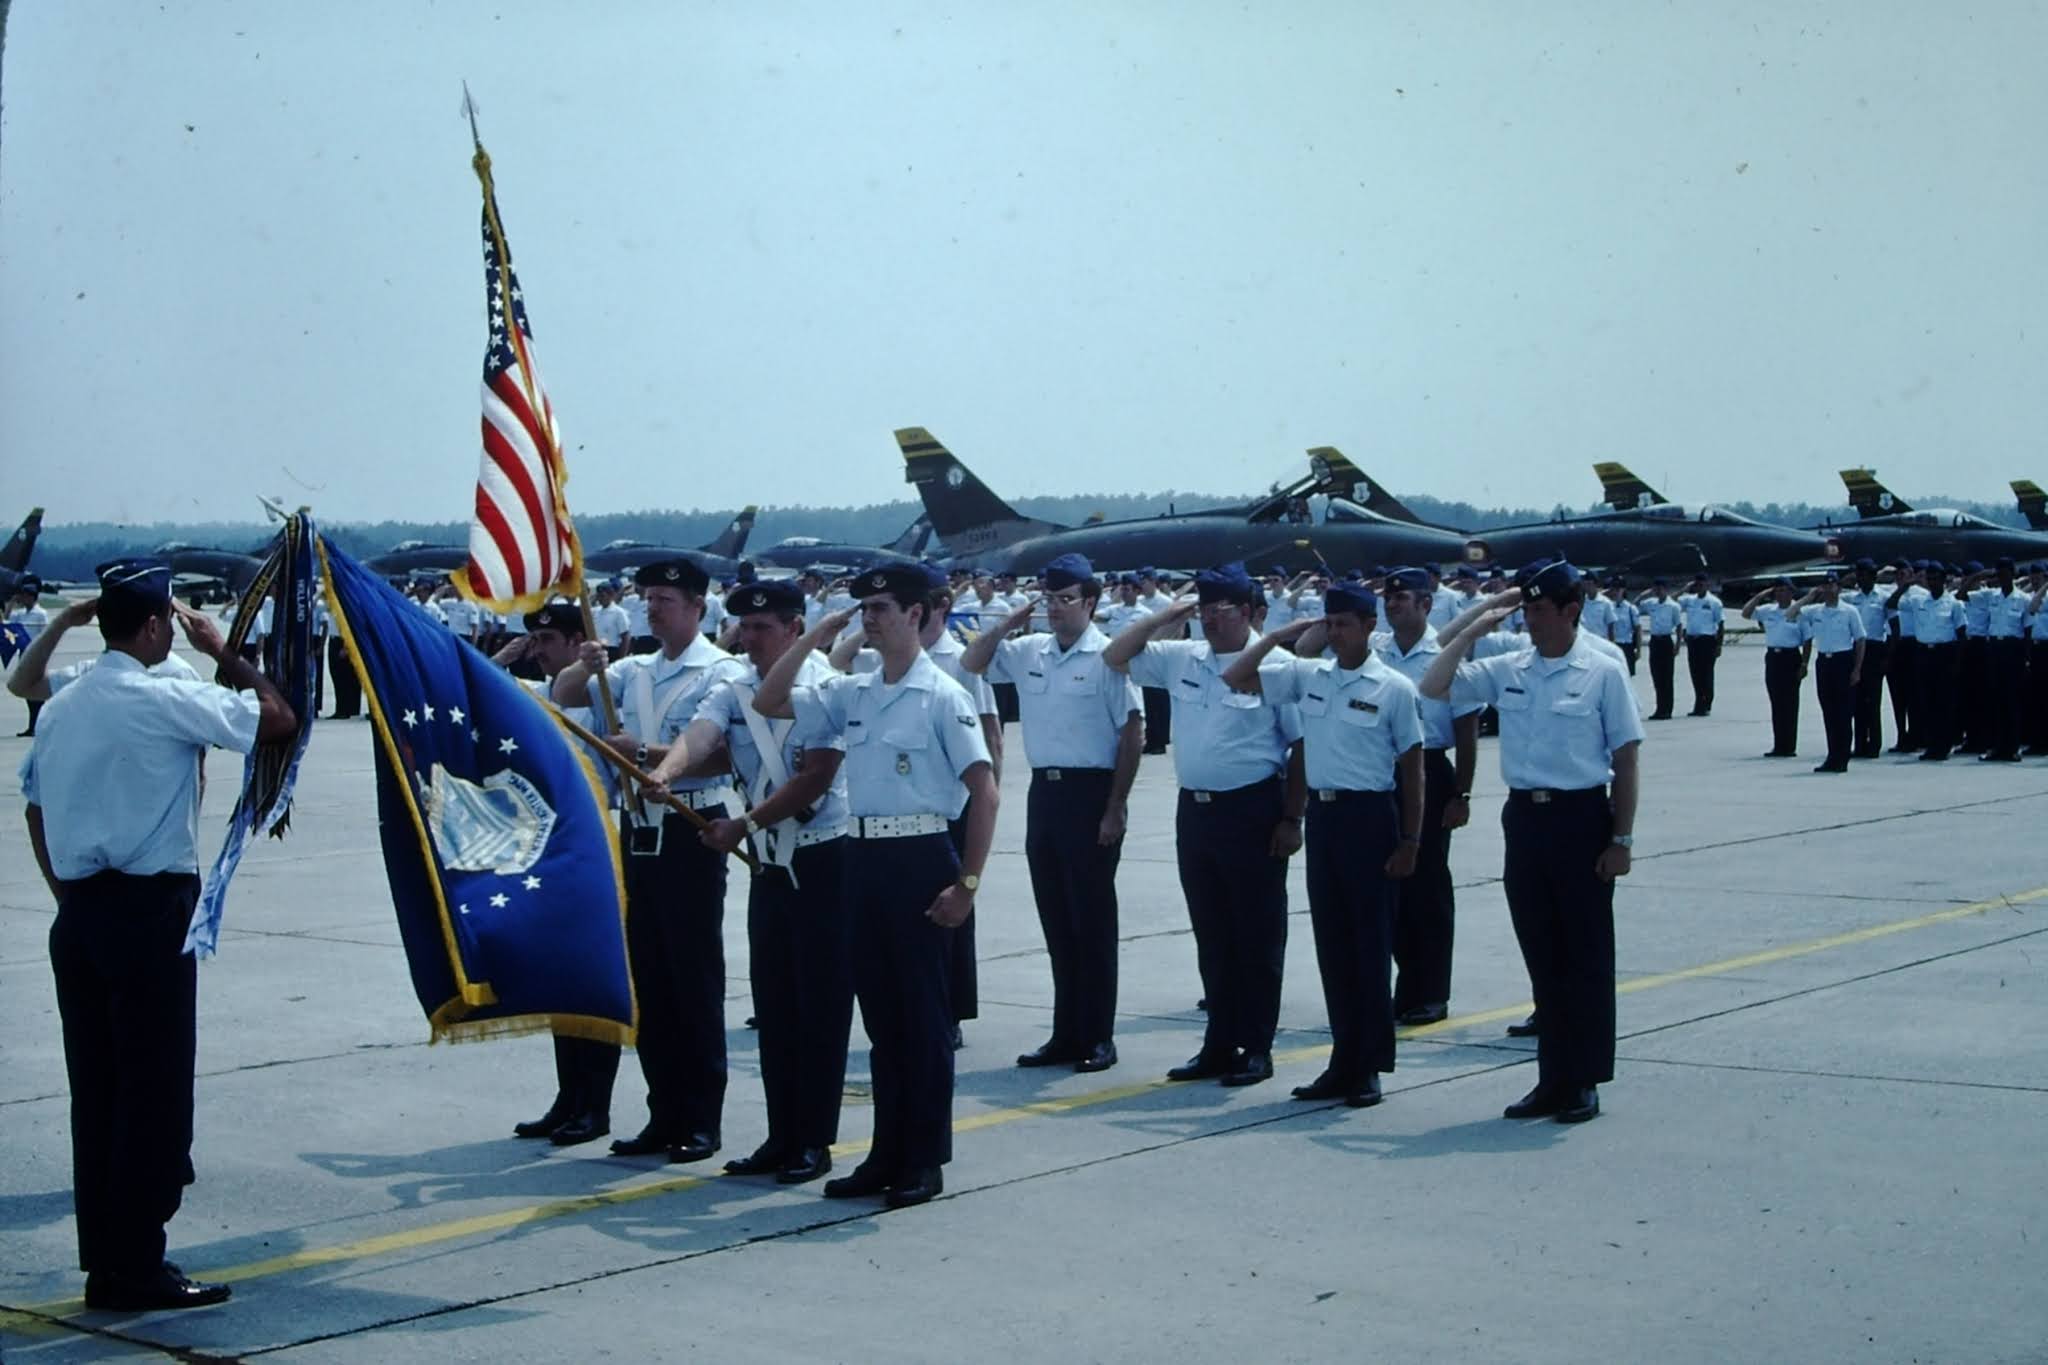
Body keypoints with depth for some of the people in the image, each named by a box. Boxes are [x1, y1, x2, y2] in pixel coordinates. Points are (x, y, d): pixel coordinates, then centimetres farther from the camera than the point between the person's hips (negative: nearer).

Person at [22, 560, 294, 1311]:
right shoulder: (166, 700, -11)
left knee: (95, 1092, 10)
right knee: (154, 1093, -2)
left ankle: (103, 1263, 15)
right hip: (149, 911, -8)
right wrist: (224, 650, 1)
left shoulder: (60, 708, 13)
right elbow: (277, 718, -11)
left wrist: (70, 897, 18)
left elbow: (35, 811, 16)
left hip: (78, 915, 8)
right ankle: (138, 1270, 1)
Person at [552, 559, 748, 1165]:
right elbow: (564, 696, 15)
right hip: (640, 829, 7)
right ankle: (664, 1114, 17)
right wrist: (585, 666, -6)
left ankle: (702, 1120, 6)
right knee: (647, 977, 9)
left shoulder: (721, 672, -6)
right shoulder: (634, 671, 14)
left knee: (695, 976, -2)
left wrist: (644, 753, -25)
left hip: (692, 830, -7)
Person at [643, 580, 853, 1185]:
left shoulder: (826, 689, -9)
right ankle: (782, 1137, 18)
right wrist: (665, 770, -35)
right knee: (773, 1003, 10)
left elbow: (815, 778, -17)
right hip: (768, 864, 6)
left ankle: (815, 1140, 6)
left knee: (821, 1003, -1)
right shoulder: (732, 694, 7)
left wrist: (745, 823, -22)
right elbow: (699, 735, -13)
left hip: (824, 861, -6)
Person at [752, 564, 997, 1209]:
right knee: (879, 1009, 12)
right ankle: (888, 1154, 21)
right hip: (864, 857, 6)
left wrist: (967, 883, -15)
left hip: (920, 859, -6)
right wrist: (814, 637, 5)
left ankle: (925, 1161, 10)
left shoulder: (942, 695, -8)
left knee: (923, 1012, 1)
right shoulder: (851, 692, 10)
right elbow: (769, 702, 11)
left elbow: (984, 792, -11)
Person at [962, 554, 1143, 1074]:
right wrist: (1010, 622, 4)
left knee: (1091, 918, 0)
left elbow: (1132, 735, -10)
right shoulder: (1029, 652, 8)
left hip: (1090, 792, -6)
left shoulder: (1108, 656, -9)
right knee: (1055, 919, 11)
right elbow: (971, 663, 17)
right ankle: (1066, 1034, 19)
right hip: (1044, 791, 6)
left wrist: (1115, 808, -13)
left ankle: (1098, 1037, 8)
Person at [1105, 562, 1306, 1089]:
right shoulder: (1181, 658, 8)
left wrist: (1292, 819, -10)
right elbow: (1115, 657, 14)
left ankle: (1256, 1048, 10)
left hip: (1253, 810, -6)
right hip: (1194, 809, 6)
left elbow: (1302, 746, -7)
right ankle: (1219, 1044, 21)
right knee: (1211, 935, 12)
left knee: (1257, 935, 2)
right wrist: (1166, 615, 3)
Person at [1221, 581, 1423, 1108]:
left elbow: (1412, 767, -3)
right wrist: (1280, 635, 2)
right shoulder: (1306, 675, 6)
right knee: (1331, 943, 9)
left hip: (1370, 816, -5)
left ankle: (1370, 1065, 9)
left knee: (1370, 941, 1)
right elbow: (1234, 678, 8)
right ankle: (1344, 1060, 19)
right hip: (1321, 813, 5)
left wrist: (1410, 840, -6)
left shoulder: (1394, 688, -6)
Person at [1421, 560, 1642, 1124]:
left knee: (1586, 953, 3)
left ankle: (1585, 1081, 12)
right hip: (1524, 818, 5)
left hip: (1581, 818, -4)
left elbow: (1624, 759, -4)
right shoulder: (1507, 670, 6)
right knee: (1540, 952, 10)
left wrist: (1622, 838, -8)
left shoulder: (1602, 674, -6)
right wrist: (1477, 626, -2)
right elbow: (1433, 687, 3)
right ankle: (1553, 1077, 19)